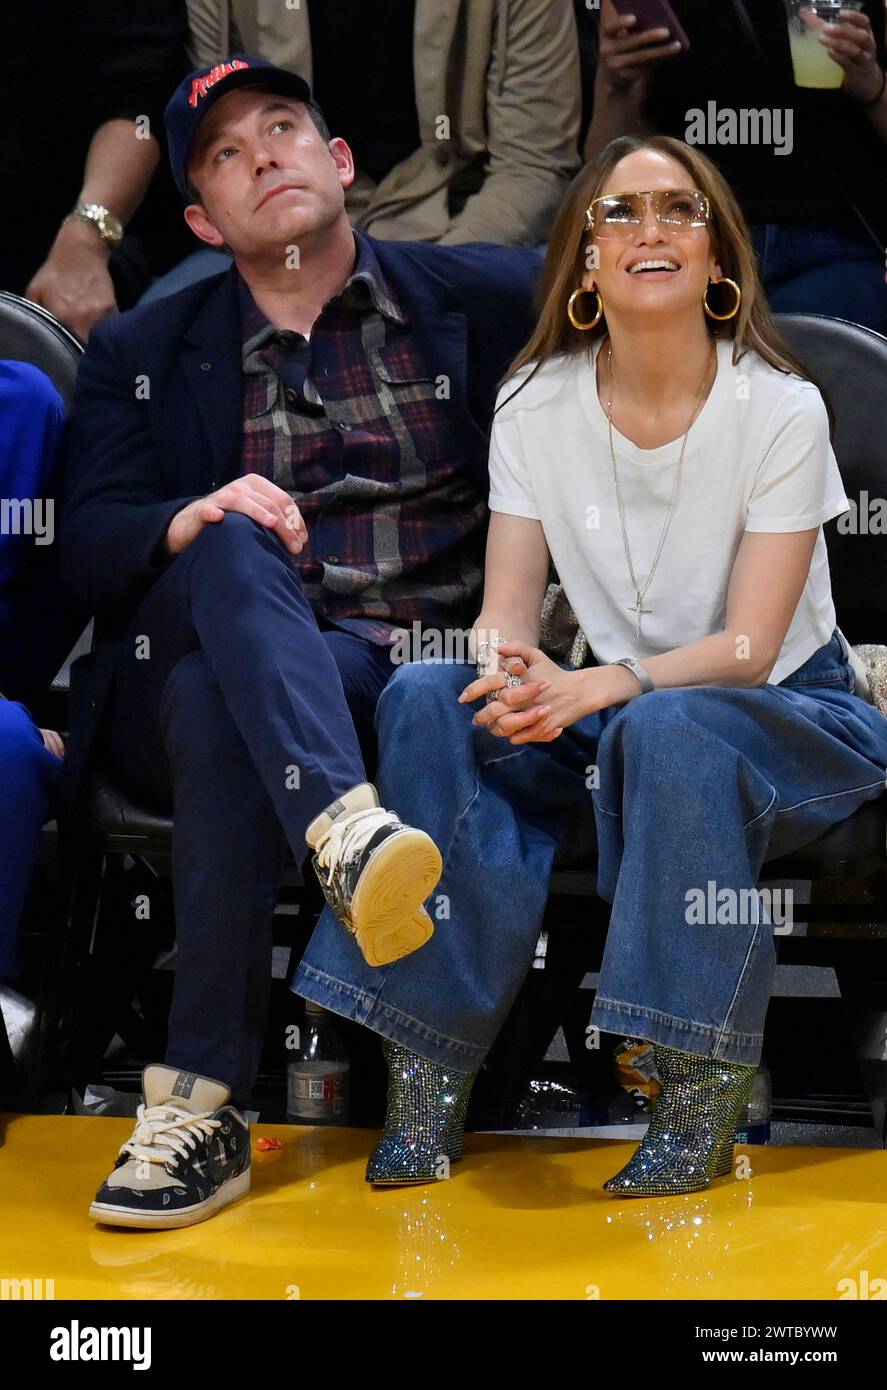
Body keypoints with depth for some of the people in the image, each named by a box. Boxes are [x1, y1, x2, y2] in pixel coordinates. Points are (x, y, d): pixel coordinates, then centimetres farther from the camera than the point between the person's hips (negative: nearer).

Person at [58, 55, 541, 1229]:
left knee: (217, 698, -33)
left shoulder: (490, 300, 14)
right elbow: (88, 548, 5)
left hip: (427, 679, -1)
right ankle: (349, 834, -57)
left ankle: (203, 1104, -38)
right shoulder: (142, 359, 17)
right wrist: (187, 524, -17)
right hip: (203, 662, 1)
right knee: (234, 550, -32)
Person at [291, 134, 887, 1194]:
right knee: (429, 696, -24)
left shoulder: (780, 408, -12)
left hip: (792, 719, -3)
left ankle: (700, 1100, -27)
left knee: (667, 726, -38)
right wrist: (508, 666, -30)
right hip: (613, 719, 4)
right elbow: (507, 607, -4)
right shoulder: (536, 403, -2)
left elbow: (749, 647, -18)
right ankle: (426, 1075, -23)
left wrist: (606, 685, -36)